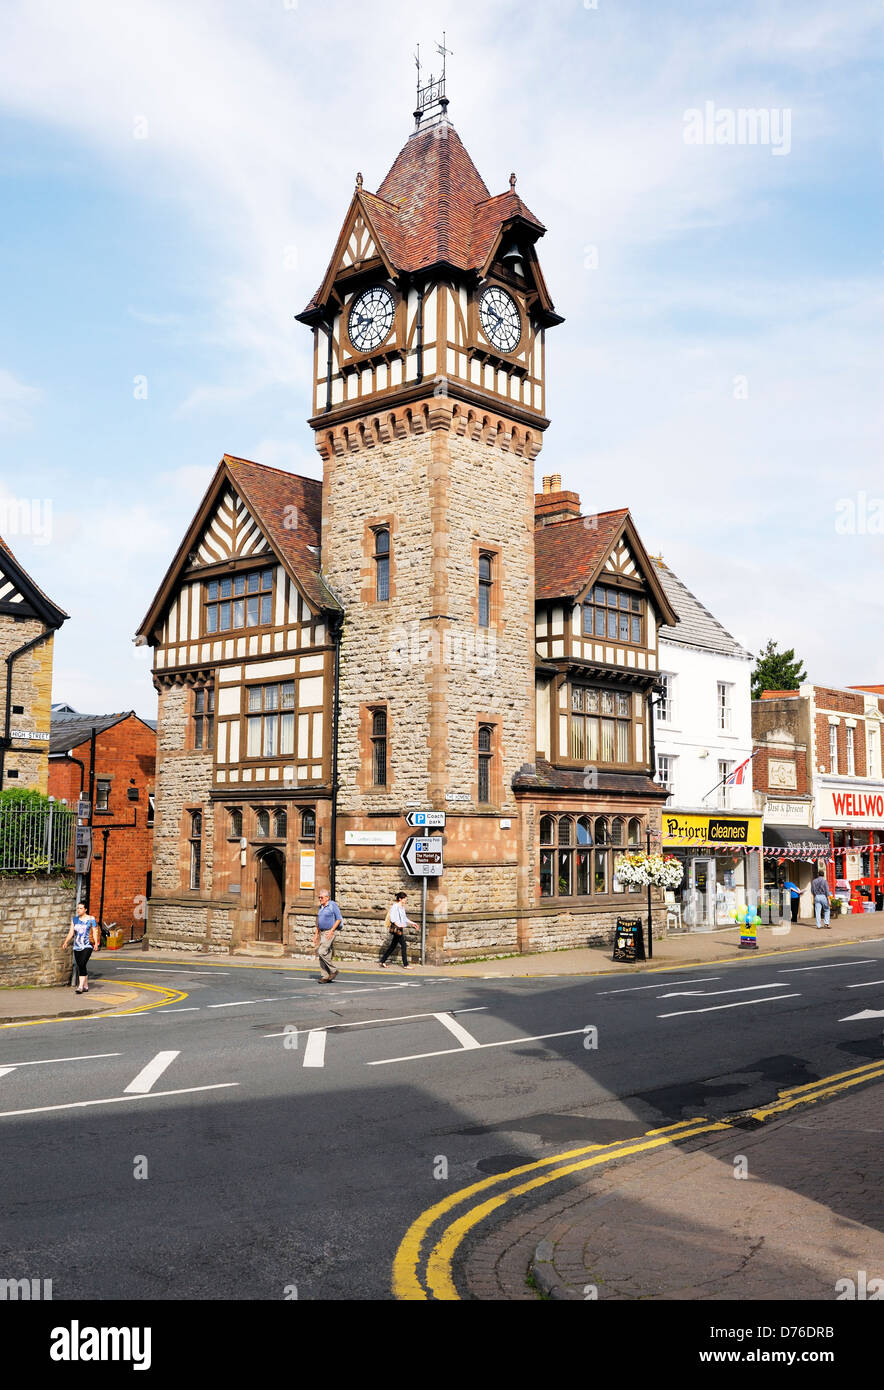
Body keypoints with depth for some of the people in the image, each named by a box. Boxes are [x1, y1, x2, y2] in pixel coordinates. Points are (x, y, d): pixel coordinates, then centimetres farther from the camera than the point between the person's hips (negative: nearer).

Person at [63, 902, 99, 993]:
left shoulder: (91, 919, 0)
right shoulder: (74, 919, 12)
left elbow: (95, 932, -5)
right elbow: (71, 933, 12)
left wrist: (96, 943, -19)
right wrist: (66, 943, 1)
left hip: (87, 947, -5)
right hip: (77, 947, 5)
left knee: (82, 965, -18)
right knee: (79, 967, 6)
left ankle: (81, 986, -20)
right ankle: (86, 986, 18)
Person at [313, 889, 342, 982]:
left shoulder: (333, 905, -8)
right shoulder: (321, 907, 15)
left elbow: (339, 919, -12)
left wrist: (331, 931, -18)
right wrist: (316, 934, 17)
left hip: (330, 932, -8)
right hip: (322, 933, 8)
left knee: (322, 952, -18)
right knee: (325, 955, 4)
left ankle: (333, 970, -4)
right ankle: (325, 977, 7)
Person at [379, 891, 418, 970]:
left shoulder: (402, 907, 16)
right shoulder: (395, 907, -13)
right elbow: (392, 917, -21)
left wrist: (412, 923, 27)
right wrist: (397, 924, -33)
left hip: (400, 929, 10)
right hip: (396, 929, -10)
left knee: (393, 946, 12)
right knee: (404, 945, -7)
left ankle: (383, 962, 17)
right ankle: (405, 965, -1)